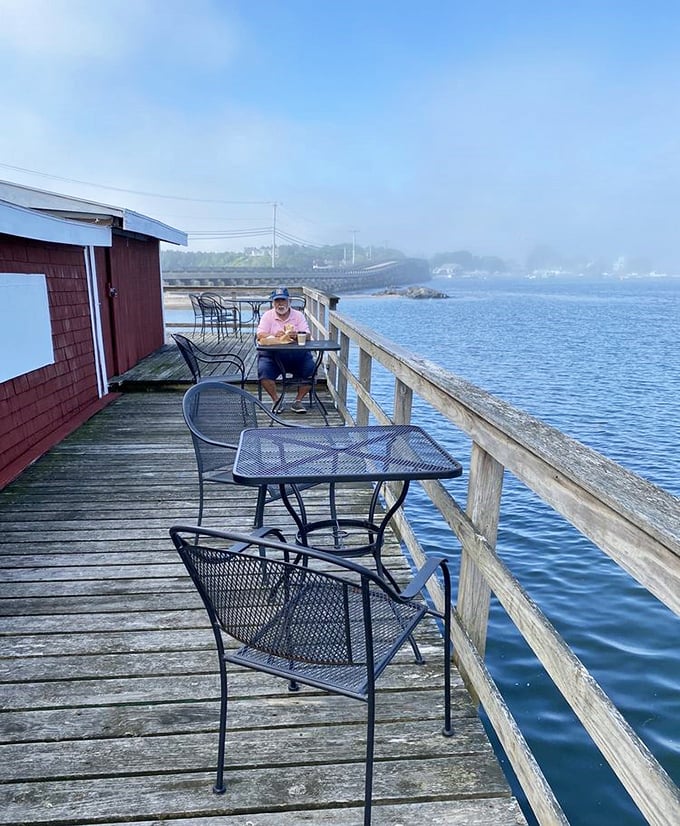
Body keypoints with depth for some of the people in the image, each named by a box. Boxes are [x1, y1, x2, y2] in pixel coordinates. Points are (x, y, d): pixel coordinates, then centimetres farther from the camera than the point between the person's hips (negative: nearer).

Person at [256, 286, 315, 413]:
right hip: (272, 354, -1)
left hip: (296, 354, 1)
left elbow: (307, 336, -3)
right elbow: (260, 336, -5)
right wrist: (274, 335, -26)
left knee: (311, 369, -22)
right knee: (263, 370, -28)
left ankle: (298, 401, -7)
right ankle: (276, 400, -11)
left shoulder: (298, 315, 8)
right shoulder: (267, 316, 7)